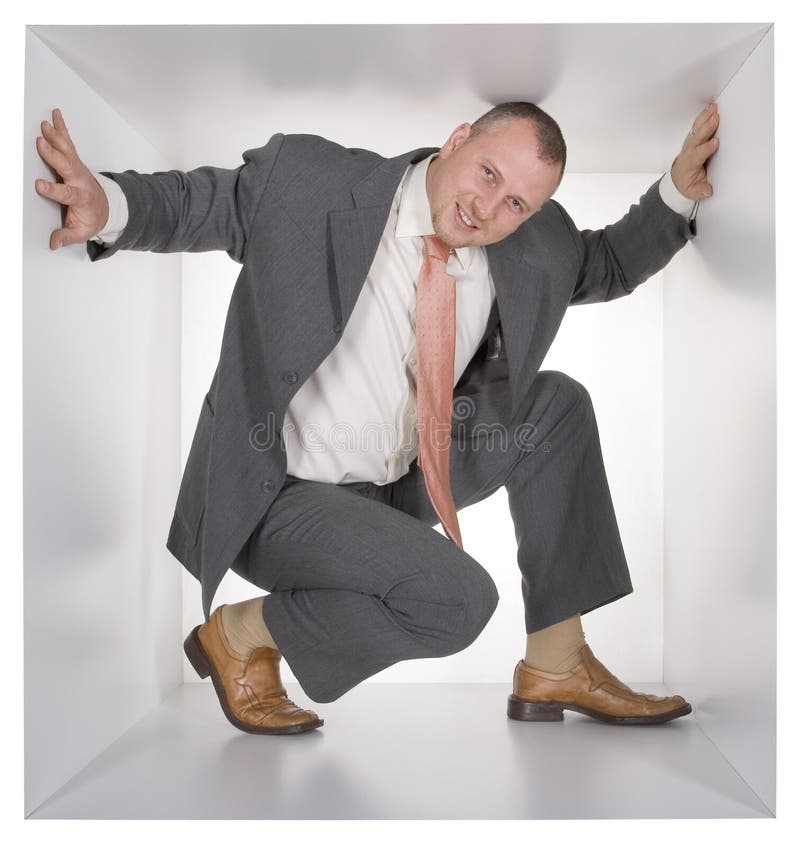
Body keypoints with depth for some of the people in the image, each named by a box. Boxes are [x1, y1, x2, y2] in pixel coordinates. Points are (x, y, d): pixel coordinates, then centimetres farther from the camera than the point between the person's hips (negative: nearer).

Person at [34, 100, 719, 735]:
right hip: (280, 493, -7)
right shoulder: (310, 182, -16)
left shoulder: (539, 247, -1)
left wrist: (680, 191, 1)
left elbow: (607, 264, 17)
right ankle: (243, 632, -1)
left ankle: (556, 669, 5)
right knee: (458, 600, -27)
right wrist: (105, 204, -30)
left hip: (402, 478, 7)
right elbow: (189, 203, -9)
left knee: (557, 403, -3)